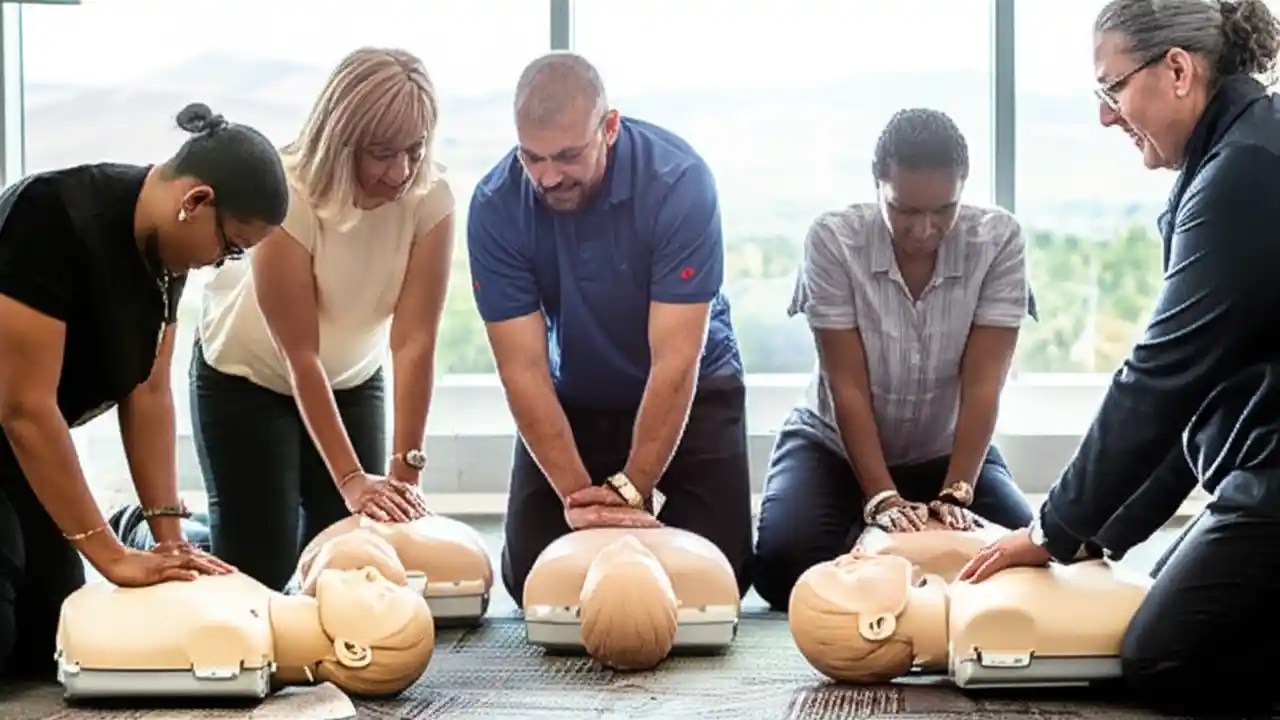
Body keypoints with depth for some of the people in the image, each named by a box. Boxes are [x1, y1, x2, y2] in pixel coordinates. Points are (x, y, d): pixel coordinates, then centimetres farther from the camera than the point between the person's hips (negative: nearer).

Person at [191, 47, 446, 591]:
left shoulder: (430, 199, -22)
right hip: (247, 377, -3)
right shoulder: (288, 196, -32)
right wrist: (351, 479, -33)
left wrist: (404, 472, -29)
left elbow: (414, 341, -24)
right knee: (261, 563, -6)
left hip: (353, 379, 4)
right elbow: (300, 356, -29)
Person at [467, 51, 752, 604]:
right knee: (530, 579, -6)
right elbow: (524, 369, -21)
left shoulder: (678, 180, -28)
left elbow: (675, 361, -28)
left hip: (689, 392, -2)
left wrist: (629, 490, -29)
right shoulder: (496, 206, -22)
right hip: (570, 401, 2)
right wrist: (577, 494, -28)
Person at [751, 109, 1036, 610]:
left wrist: (955, 494, -27)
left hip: (948, 452, 2)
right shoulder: (833, 238, -20)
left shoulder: (999, 239, -17)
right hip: (836, 445, -2)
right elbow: (848, 385, -20)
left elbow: (982, 383, -18)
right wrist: (883, 499, -27)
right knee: (783, 560, -27)